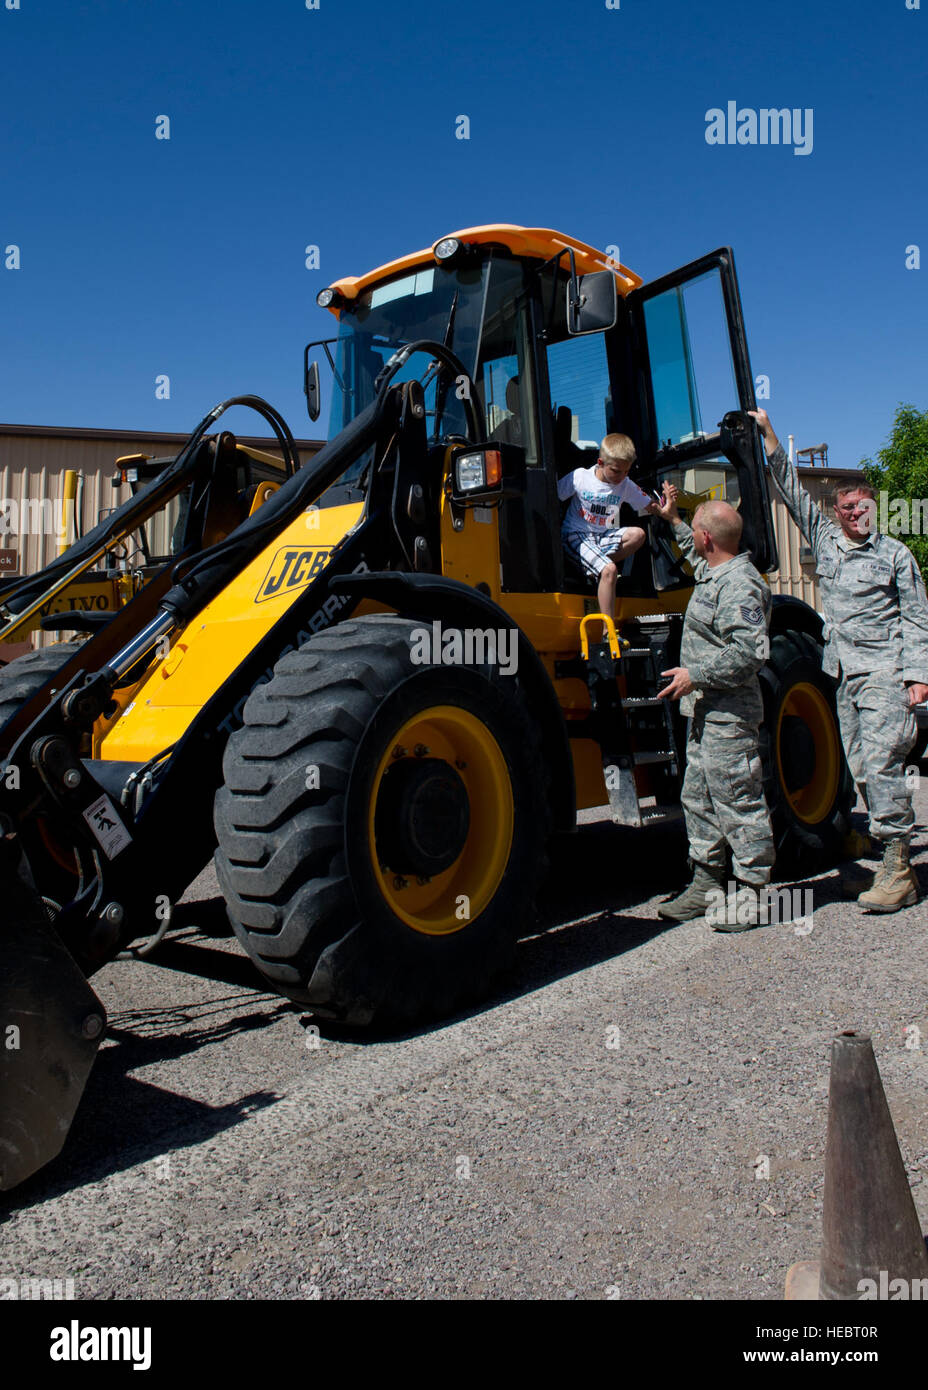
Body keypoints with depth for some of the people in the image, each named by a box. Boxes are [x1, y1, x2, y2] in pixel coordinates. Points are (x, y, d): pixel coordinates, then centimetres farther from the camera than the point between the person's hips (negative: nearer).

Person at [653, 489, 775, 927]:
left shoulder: (739, 585, -18)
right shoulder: (715, 573, 13)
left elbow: (749, 654, -26)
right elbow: (698, 557, 41)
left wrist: (696, 675, -21)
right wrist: (672, 520, 39)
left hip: (728, 715, -11)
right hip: (706, 711, 11)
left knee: (737, 800, -3)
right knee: (698, 798, 15)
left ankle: (752, 892, 8)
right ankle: (707, 883, 25)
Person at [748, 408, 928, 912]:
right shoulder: (825, 540, 14)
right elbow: (792, 490, 13)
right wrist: (767, 433, 9)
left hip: (885, 671, -5)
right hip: (845, 673, 5)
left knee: (881, 764, -14)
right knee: (861, 770, 4)